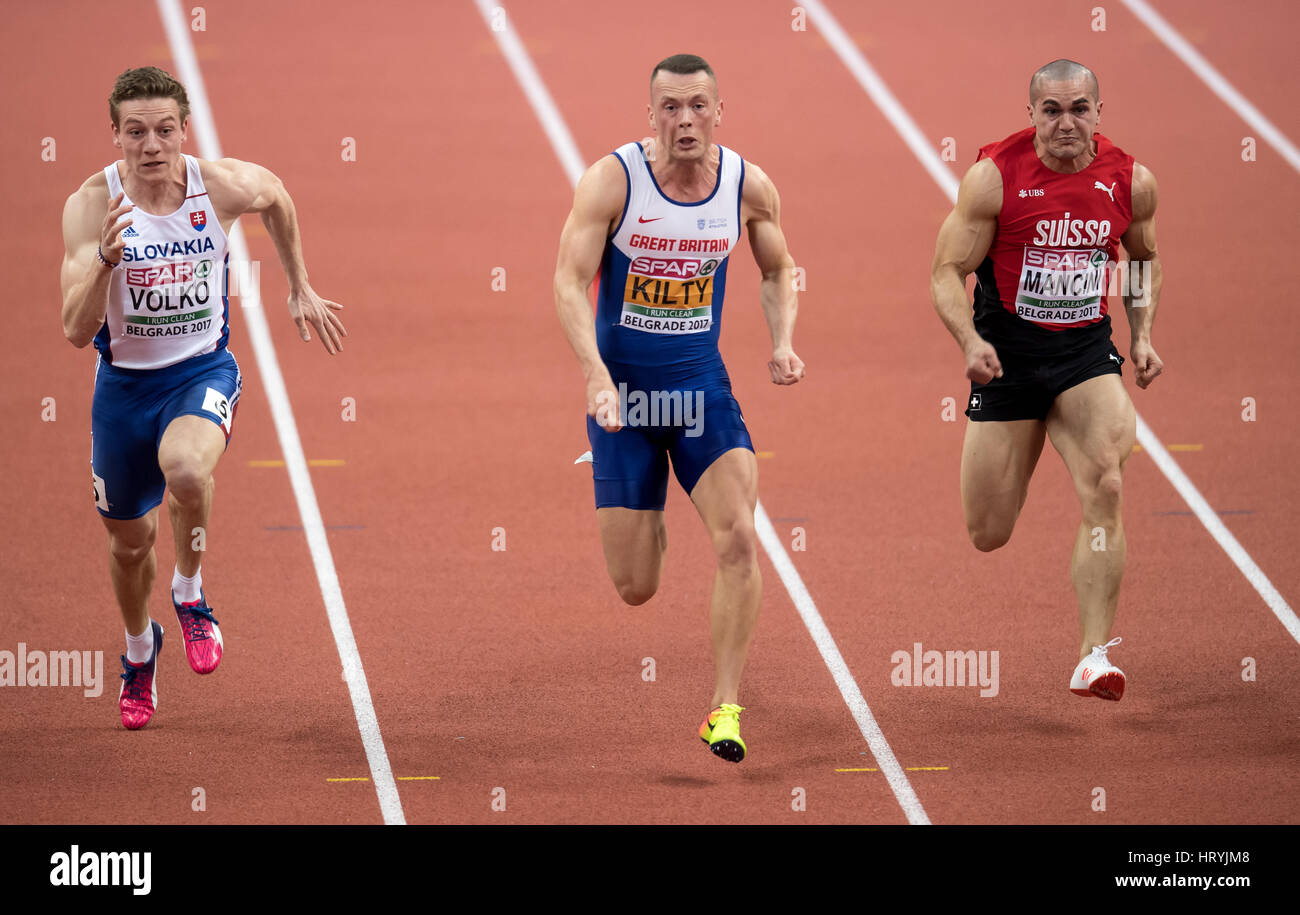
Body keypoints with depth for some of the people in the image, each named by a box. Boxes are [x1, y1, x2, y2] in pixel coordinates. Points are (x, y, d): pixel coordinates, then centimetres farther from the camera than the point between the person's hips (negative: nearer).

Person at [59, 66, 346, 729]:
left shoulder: (223, 187, -14)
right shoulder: (91, 204, -19)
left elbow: (276, 197, 13)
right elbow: (76, 331, -24)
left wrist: (300, 289, 20)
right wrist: (106, 260, -41)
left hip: (202, 372, -1)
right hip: (125, 382, 1)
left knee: (186, 468, -35)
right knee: (130, 539, 17)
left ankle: (190, 596, -6)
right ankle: (140, 649, 49)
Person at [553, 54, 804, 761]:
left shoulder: (749, 187, -5)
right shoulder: (612, 180, -15)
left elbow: (777, 270, 14)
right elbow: (569, 281, -18)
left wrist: (783, 343, -4)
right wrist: (596, 375, -32)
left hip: (702, 386, 2)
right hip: (623, 386, -2)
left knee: (738, 541, -20)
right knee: (634, 590, 3)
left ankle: (724, 709, -9)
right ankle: (645, 519, 44)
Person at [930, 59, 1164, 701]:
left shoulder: (1132, 182, -3)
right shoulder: (994, 177, -13)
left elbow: (1144, 257, 17)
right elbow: (947, 271, -10)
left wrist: (1142, 335, 5)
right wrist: (970, 341, -27)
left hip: (1085, 352, 1)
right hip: (1006, 354, -1)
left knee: (1105, 488, -24)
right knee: (988, 536, 5)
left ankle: (1094, 656, -22)